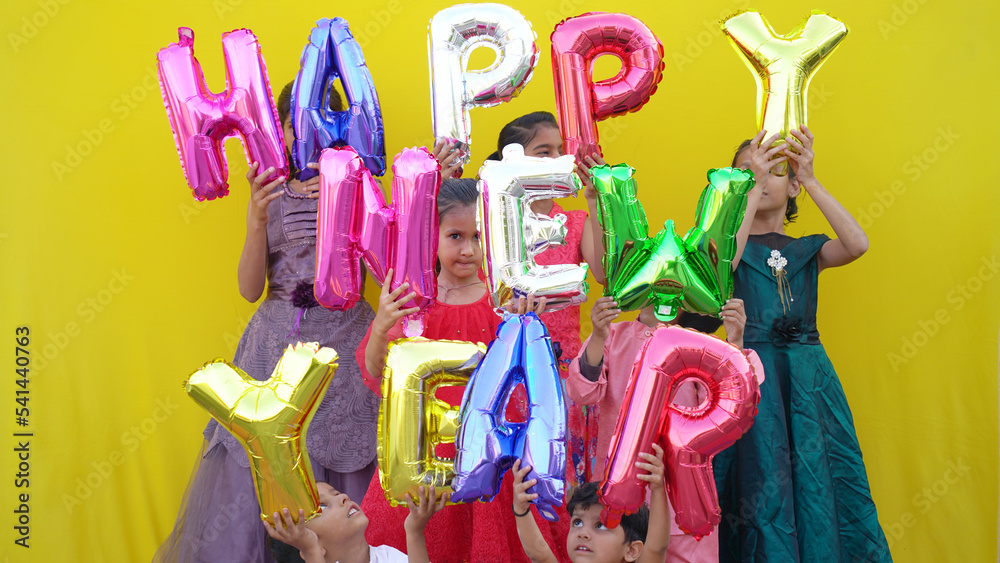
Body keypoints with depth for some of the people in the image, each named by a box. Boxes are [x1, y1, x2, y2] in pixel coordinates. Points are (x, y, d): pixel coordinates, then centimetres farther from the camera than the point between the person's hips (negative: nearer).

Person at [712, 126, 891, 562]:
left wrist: (811, 179, -9)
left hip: (809, 379, 3)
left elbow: (857, 244, -8)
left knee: (821, 484, 2)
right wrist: (752, 183, -15)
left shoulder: (807, 249, 13)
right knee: (761, 489, -3)